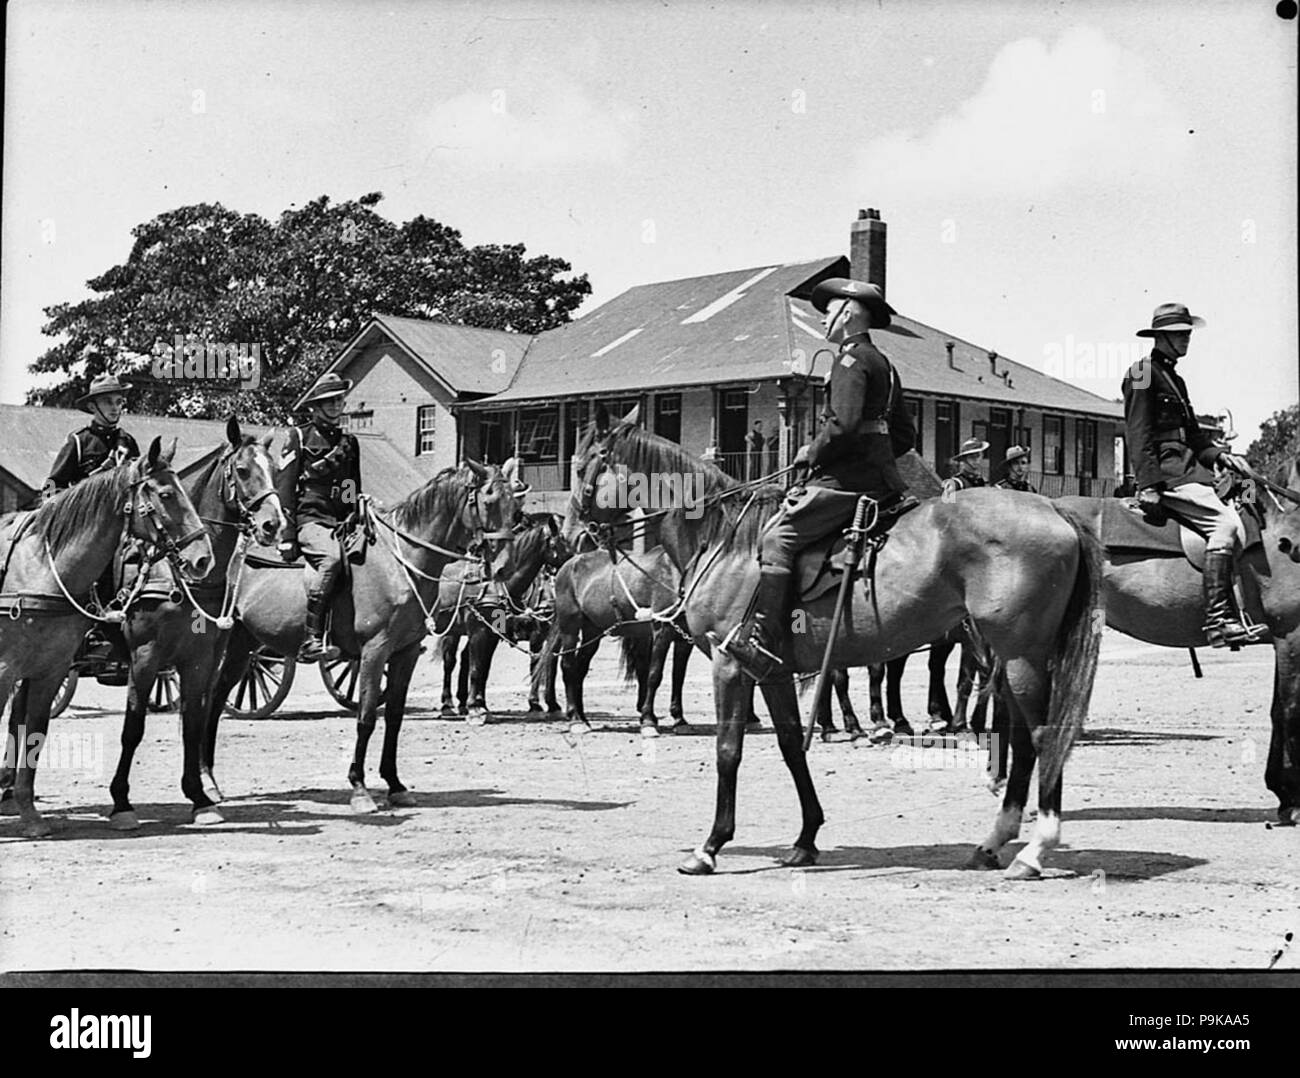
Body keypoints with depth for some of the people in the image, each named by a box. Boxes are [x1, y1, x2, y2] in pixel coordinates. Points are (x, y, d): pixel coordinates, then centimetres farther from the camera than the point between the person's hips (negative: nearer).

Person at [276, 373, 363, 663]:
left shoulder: (349, 443, 22)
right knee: (332, 556, -35)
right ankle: (310, 640, -38)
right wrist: (287, 535, -9)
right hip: (310, 519, -7)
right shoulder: (299, 439, 5)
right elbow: (284, 487, -1)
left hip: (343, 523, 7)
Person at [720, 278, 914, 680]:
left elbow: (843, 424, -23)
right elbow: (905, 435, 25)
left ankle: (762, 639, -21)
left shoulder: (852, 359, -9)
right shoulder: (883, 365, 22)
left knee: (778, 537, -15)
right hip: (879, 477, 11)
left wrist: (813, 454, -9)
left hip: (846, 479, -11)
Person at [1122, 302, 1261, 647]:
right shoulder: (1143, 375, -3)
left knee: (1234, 521, -2)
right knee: (1224, 523, -23)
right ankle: (1218, 620, -26)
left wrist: (1220, 455, 8)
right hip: (1166, 472, -10)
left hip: (1186, 469, 10)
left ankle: (1237, 618, -5)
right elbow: (1138, 435, -12)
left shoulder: (1174, 379, 25)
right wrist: (1149, 484, -20)